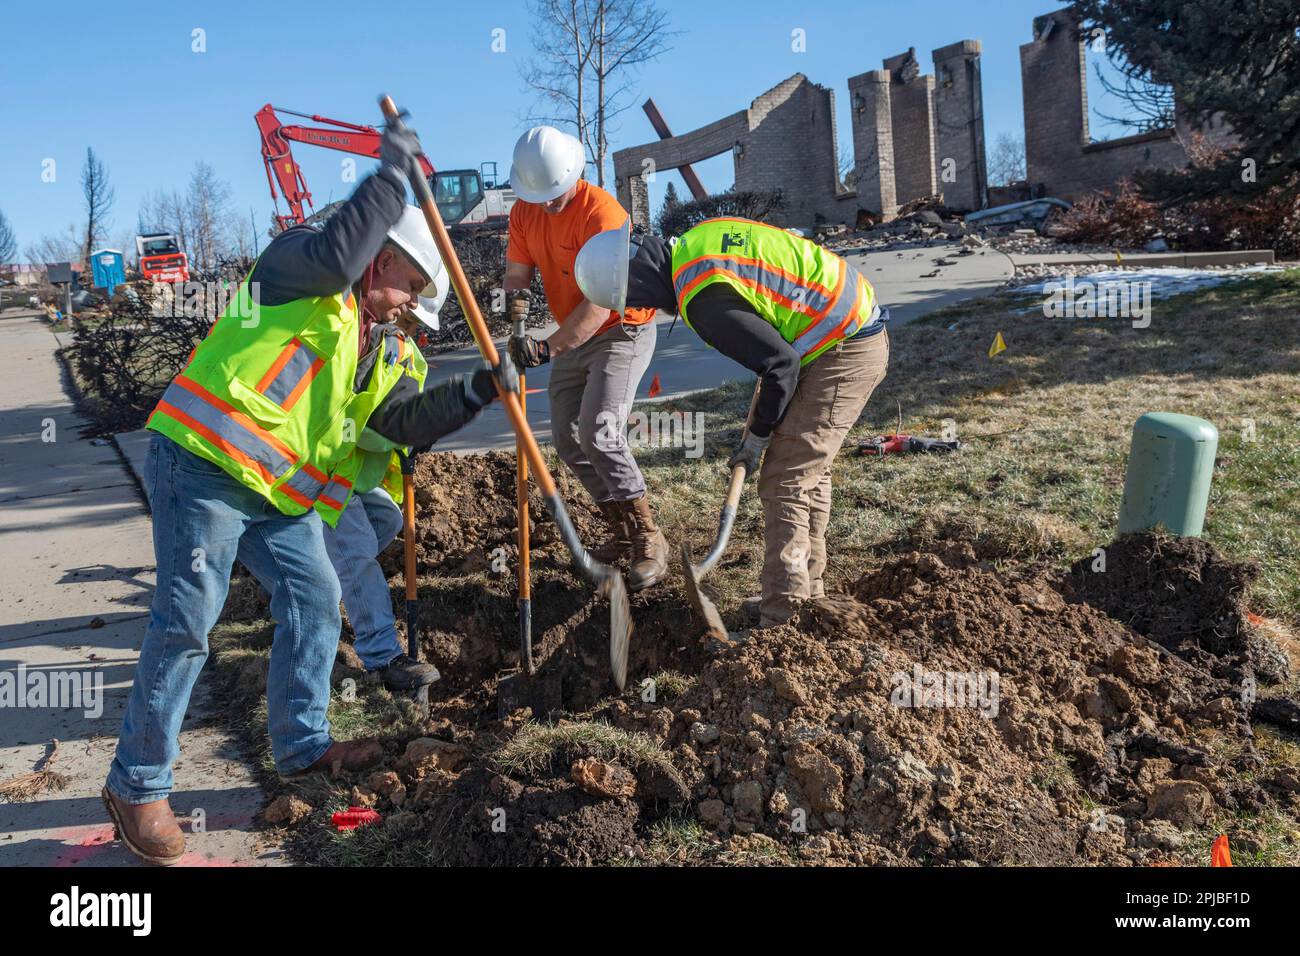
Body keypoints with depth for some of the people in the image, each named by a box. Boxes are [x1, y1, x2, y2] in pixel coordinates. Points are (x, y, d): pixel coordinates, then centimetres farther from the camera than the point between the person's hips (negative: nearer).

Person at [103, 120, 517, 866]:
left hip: (281, 493, 9)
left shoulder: (372, 351, 19)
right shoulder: (295, 267, -3)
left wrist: (479, 391, 2)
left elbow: (408, 421, 12)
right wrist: (395, 173, -19)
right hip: (203, 463, -9)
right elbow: (336, 254, -26)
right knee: (187, 623, -7)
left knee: (315, 602, 10)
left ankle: (304, 746, 25)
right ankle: (138, 785, 6)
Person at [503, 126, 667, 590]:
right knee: (567, 439, 7)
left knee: (599, 433, -22)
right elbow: (517, 269, -3)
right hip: (572, 337, 8)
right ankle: (622, 530, 19)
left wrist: (549, 348, -31)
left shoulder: (602, 213, -25)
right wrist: (514, 296, -27)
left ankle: (648, 539, -11)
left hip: (621, 330, -8)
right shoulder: (524, 213, -1)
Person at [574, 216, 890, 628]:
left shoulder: (704, 300, -26)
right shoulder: (697, 239, 4)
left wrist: (757, 438, -8)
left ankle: (779, 620, -7)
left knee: (784, 482, -9)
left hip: (843, 353, -10)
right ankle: (807, 591, 28)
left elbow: (781, 365, -23)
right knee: (809, 471, 17)